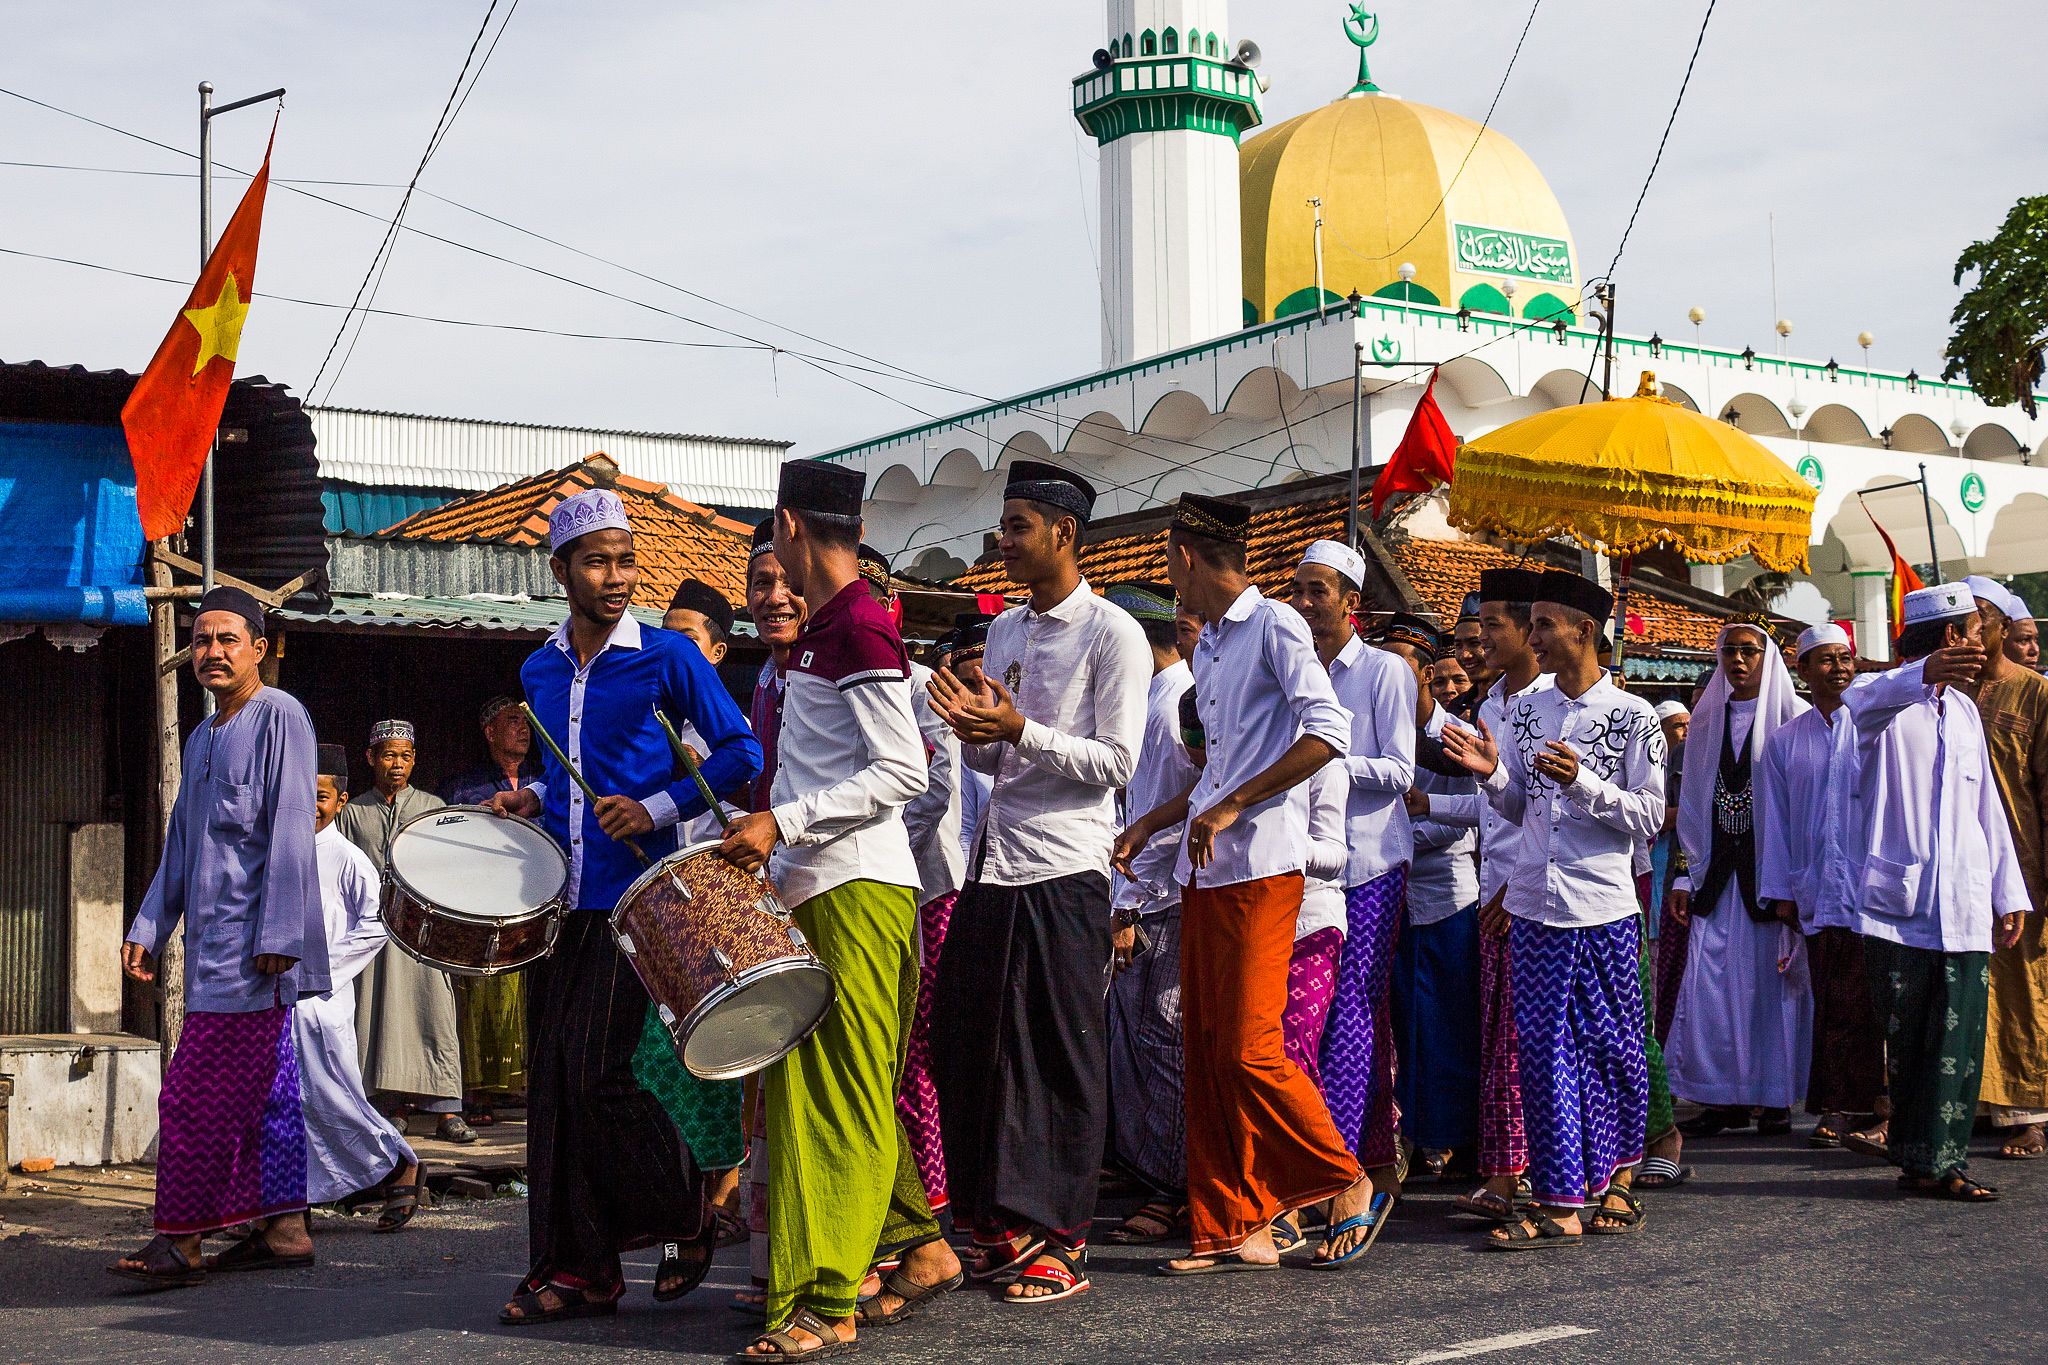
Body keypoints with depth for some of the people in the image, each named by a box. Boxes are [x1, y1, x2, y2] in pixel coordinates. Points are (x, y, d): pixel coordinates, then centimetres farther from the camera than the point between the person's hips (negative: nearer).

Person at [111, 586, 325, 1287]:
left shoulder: (279, 717, -5)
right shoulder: (202, 739, 21)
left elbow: (290, 833, -13)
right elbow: (180, 847, 24)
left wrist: (277, 935, -18)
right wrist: (148, 927, 14)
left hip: (251, 940, -9)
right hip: (214, 939, 9)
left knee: (196, 1093, -10)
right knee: (263, 1091, 9)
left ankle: (181, 1240, -8)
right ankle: (283, 1226, 12)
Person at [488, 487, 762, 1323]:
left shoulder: (666, 657, -4)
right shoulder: (539, 672, 13)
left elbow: (739, 752, -3)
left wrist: (656, 811, -13)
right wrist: (531, 800, 9)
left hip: (636, 897, -6)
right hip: (558, 899, 6)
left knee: (596, 1071, -11)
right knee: (551, 1079, 3)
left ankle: (686, 1216, 12)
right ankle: (578, 1270, 10)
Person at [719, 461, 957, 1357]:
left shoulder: (859, 627, -13)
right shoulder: (822, 630, 17)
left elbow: (902, 773, -19)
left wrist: (782, 822, -21)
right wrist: (773, 836, 18)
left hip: (857, 889, -10)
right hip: (815, 887, 10)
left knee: (841, 1094, -8)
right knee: (820, 1088, 13)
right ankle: (920, 1247, 23)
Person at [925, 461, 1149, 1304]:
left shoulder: (1112, 635, -5)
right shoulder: (1003, 632, 17)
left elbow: (1116, 763, -11)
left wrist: (1020, 730, -19)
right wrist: (970, 727, 0)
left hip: (1064, 870, -7)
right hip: (993, 864, 7)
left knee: (1060, 1057, -2)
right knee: (973, 1047, 6)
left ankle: (1062, 1243, 5)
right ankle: (999, 1230, 17)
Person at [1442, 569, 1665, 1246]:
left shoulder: (1633, 717, -4)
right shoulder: (1525, 712, 11)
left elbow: (1650, 816, -6)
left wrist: (1583, 781, -18)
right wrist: (1493, 775, -3)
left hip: (1604, 909, -4)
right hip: (1535, 907, 4)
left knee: (1613, 1049, 5)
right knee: (1544, 1051, 0)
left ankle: (1616, 1176, 25)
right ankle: (1559, 1204, 2)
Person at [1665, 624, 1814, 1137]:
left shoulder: (1793, 719, -1)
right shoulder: (1707, 723, 13)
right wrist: (1685, 878, 8)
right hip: (1717, 873, 4)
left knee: (1771, 976, -1)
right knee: (1711, 979, -1)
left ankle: (1776, 1097, 8)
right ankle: (1725, 1097, 6)